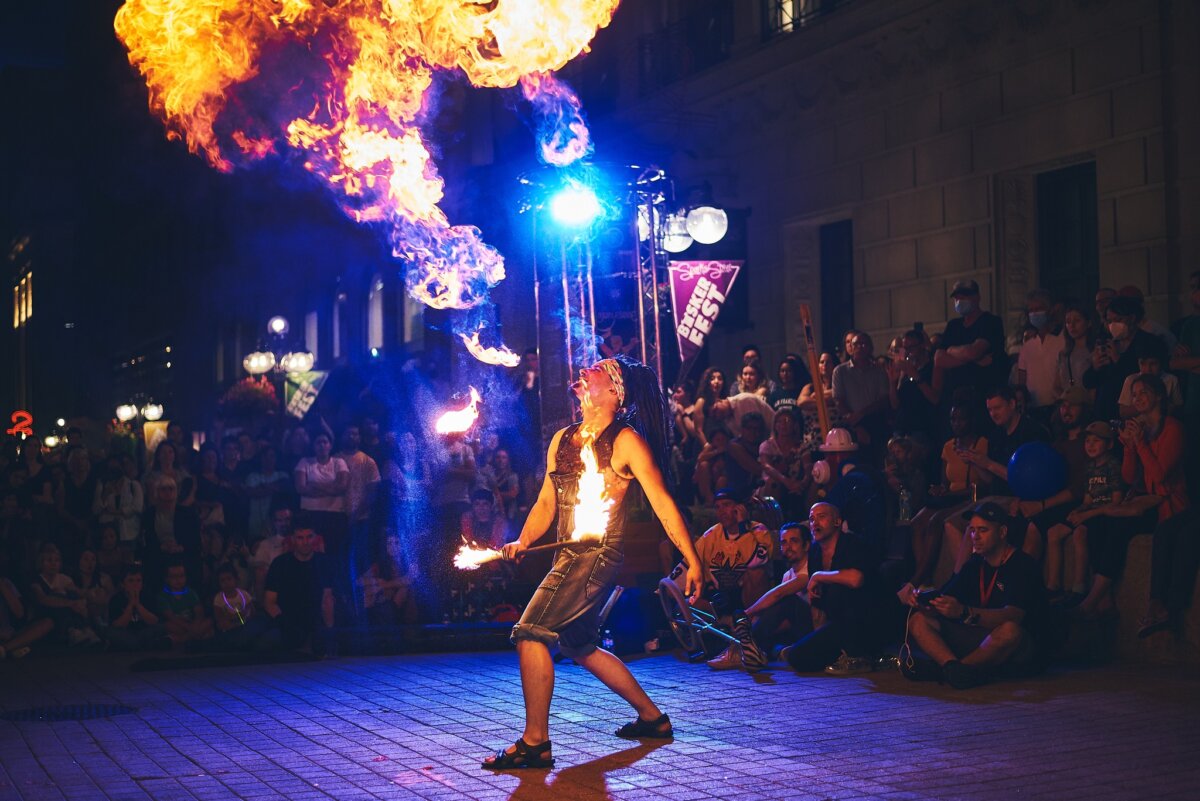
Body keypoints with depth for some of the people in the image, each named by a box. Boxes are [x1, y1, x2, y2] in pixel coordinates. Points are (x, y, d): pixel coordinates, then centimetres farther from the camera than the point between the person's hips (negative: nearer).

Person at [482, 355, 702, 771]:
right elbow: (546, 503, 18)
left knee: (531, 632, -16)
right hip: (571, 556, 9)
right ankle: (651, 716, 34)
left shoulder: (625, 440, -7)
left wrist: (693, 561, -12)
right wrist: (521, 542, 4)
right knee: (580, 647, 19)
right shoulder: (562, 440, 14)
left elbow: (662, 502, -10)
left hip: (600, 553, -9)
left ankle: (535, 743, -10)